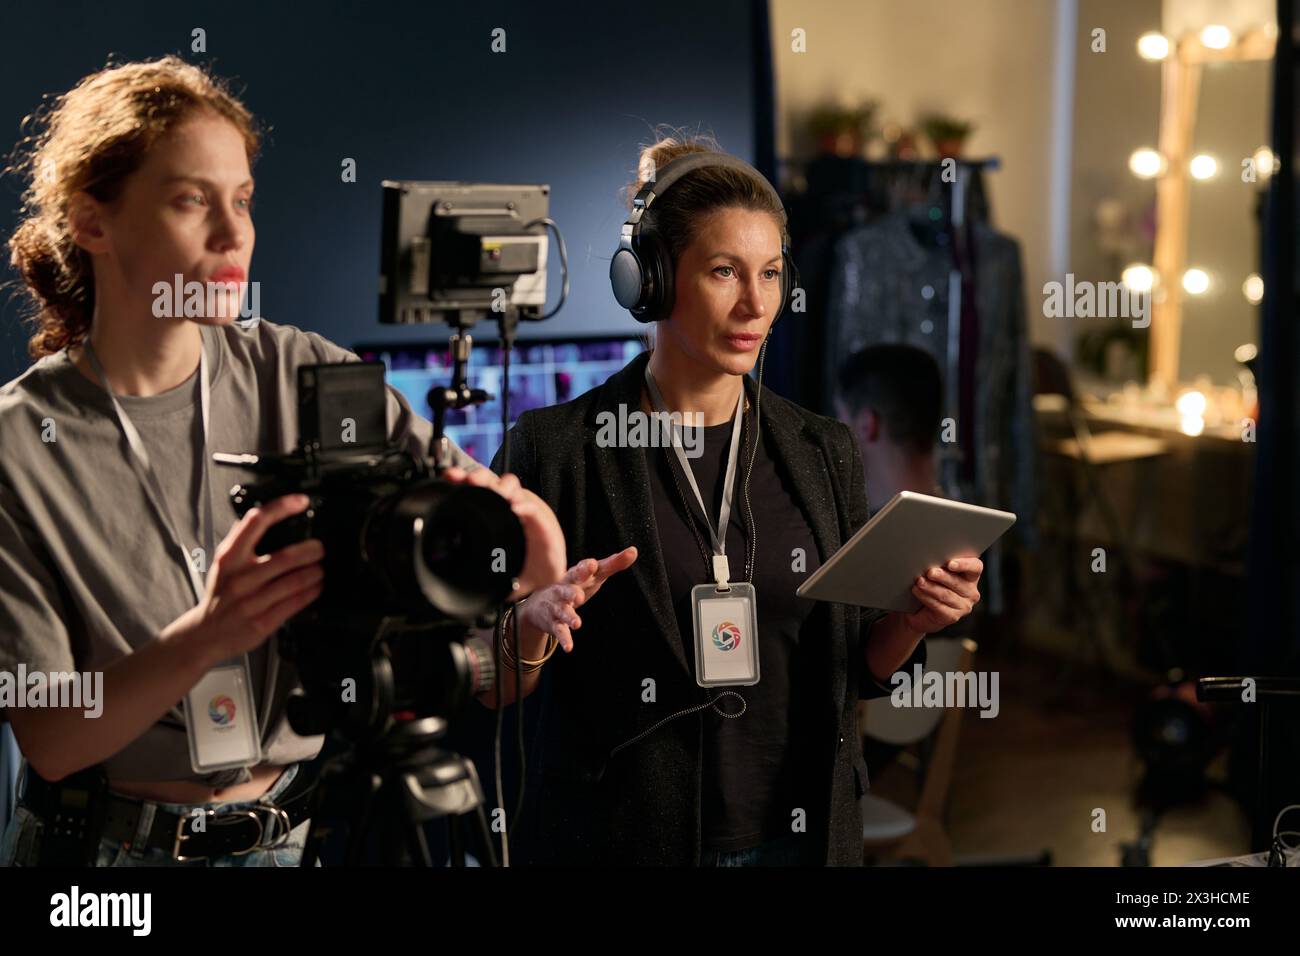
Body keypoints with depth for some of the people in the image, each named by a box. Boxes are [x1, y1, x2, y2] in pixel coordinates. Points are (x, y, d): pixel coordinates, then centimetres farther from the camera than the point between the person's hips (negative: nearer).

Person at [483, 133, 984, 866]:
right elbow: (492, 688, -5)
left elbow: (858, 669, 9)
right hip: (621, 838, -3)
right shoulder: (557, 448, -8)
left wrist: (915, 621, -10)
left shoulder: (824, 453, 4)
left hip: (799, 833, 3)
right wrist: (535, 626, -24)